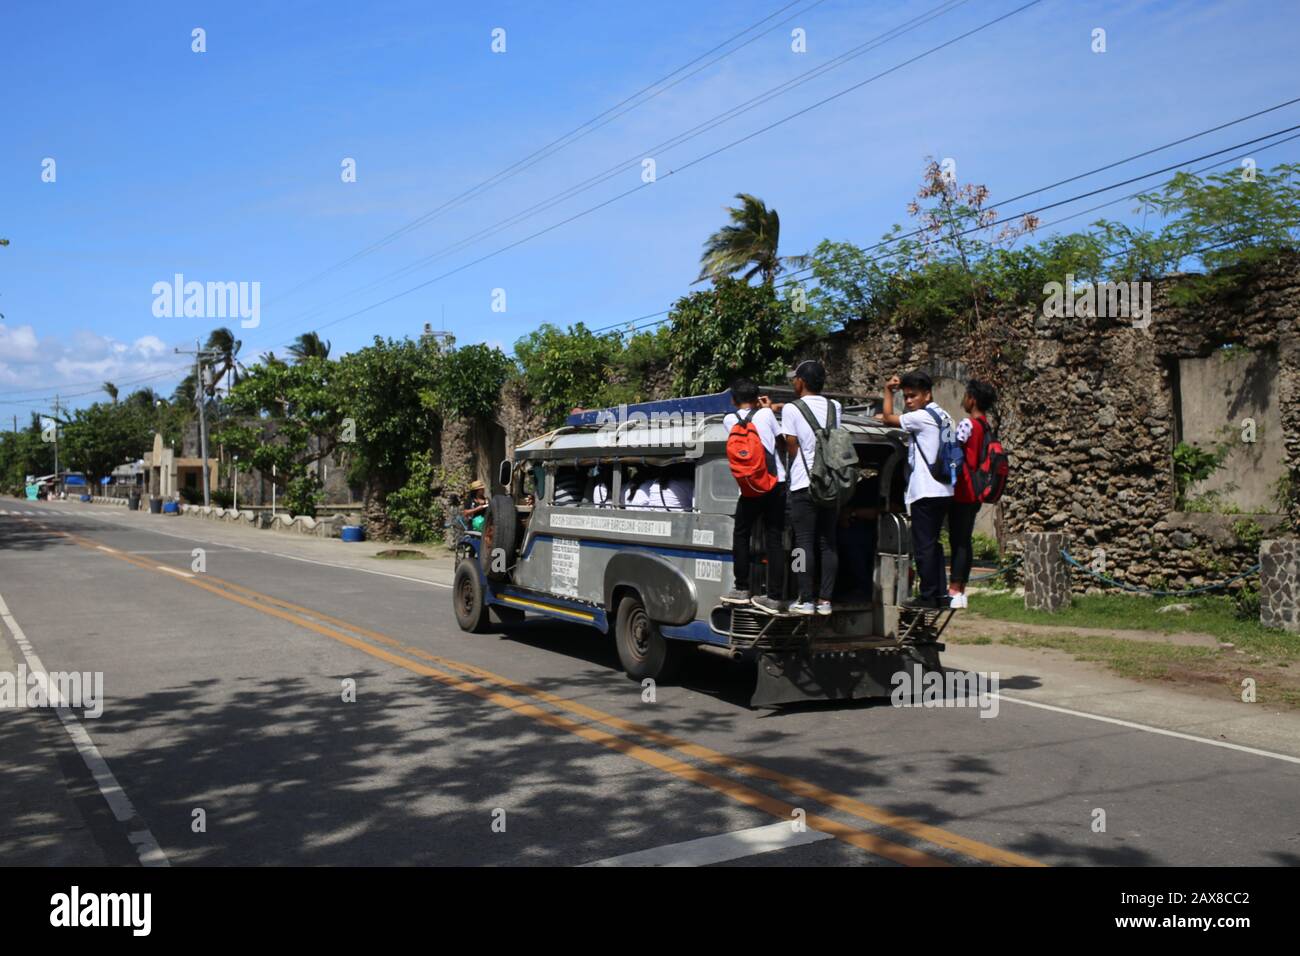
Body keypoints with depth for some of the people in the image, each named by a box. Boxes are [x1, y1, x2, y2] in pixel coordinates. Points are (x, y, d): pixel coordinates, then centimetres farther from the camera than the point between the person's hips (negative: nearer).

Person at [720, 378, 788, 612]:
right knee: (774, 539, 2)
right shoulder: (766, 413, 5)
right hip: (777, 483, 1)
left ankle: (741, 589, 16)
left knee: (741, 535, 16)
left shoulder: (729, 420, 6)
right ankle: (775, 596, 0)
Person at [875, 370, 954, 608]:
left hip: (925, 492, -9)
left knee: (923, 545, -4)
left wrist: (887, 392, 5)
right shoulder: (943, 417, 17)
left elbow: (888, 419, -5)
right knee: (932, 543, 14)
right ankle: (941, 594, 16)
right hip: (942, 490, 9)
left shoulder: (922, 417, -11)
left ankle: (928, 596, -1)